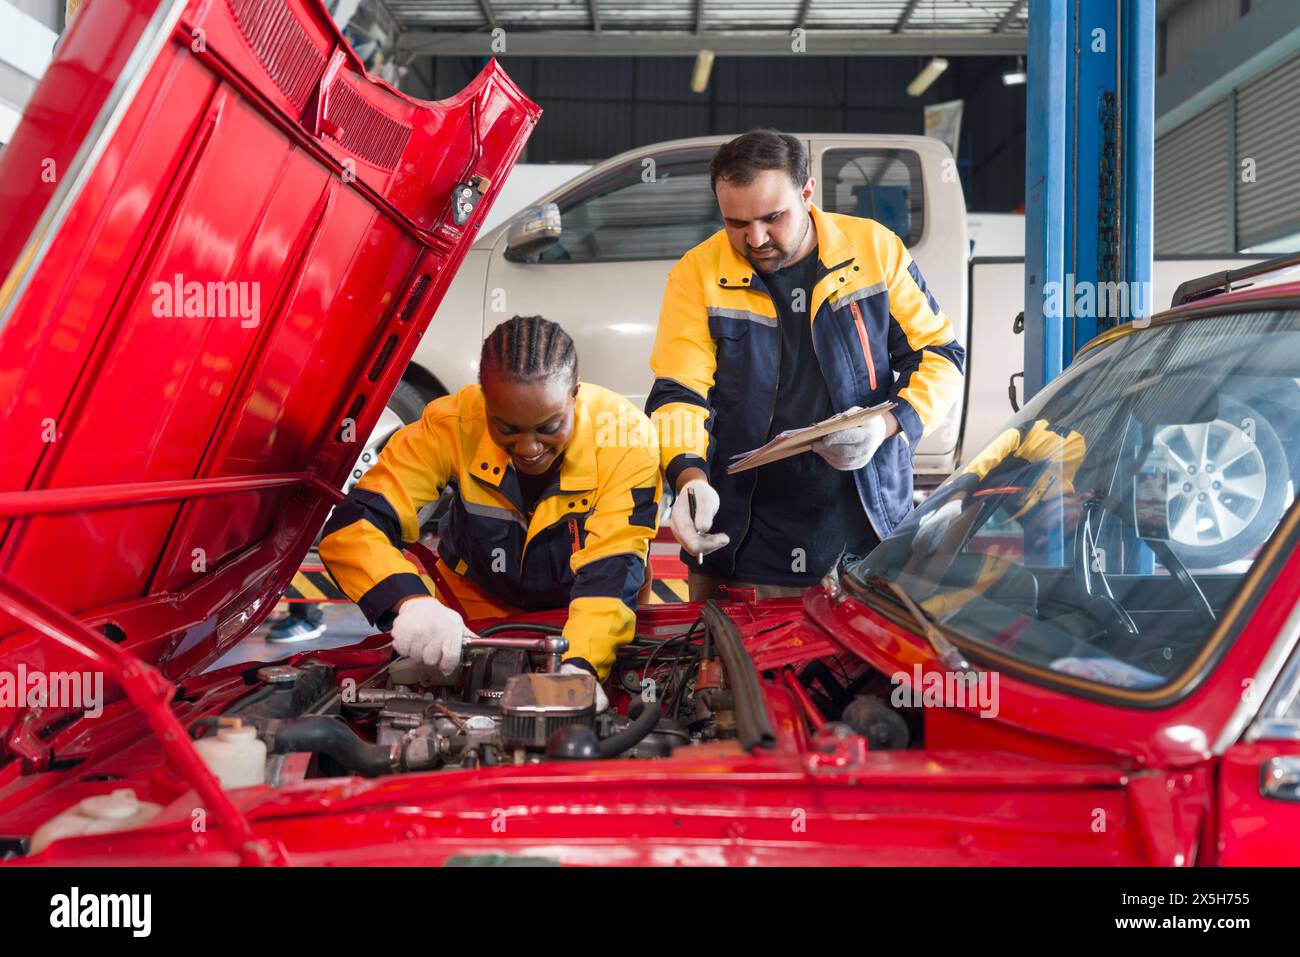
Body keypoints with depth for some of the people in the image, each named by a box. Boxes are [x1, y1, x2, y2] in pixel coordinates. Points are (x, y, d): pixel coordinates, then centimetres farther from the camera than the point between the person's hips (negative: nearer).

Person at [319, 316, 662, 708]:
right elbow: (352, 525, -29)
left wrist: (580, 666, -50)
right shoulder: (452, 425, -24)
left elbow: (612, 569, -31)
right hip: (477, 617, -1)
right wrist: (409, 601, -49)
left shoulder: (625, 437, -25)